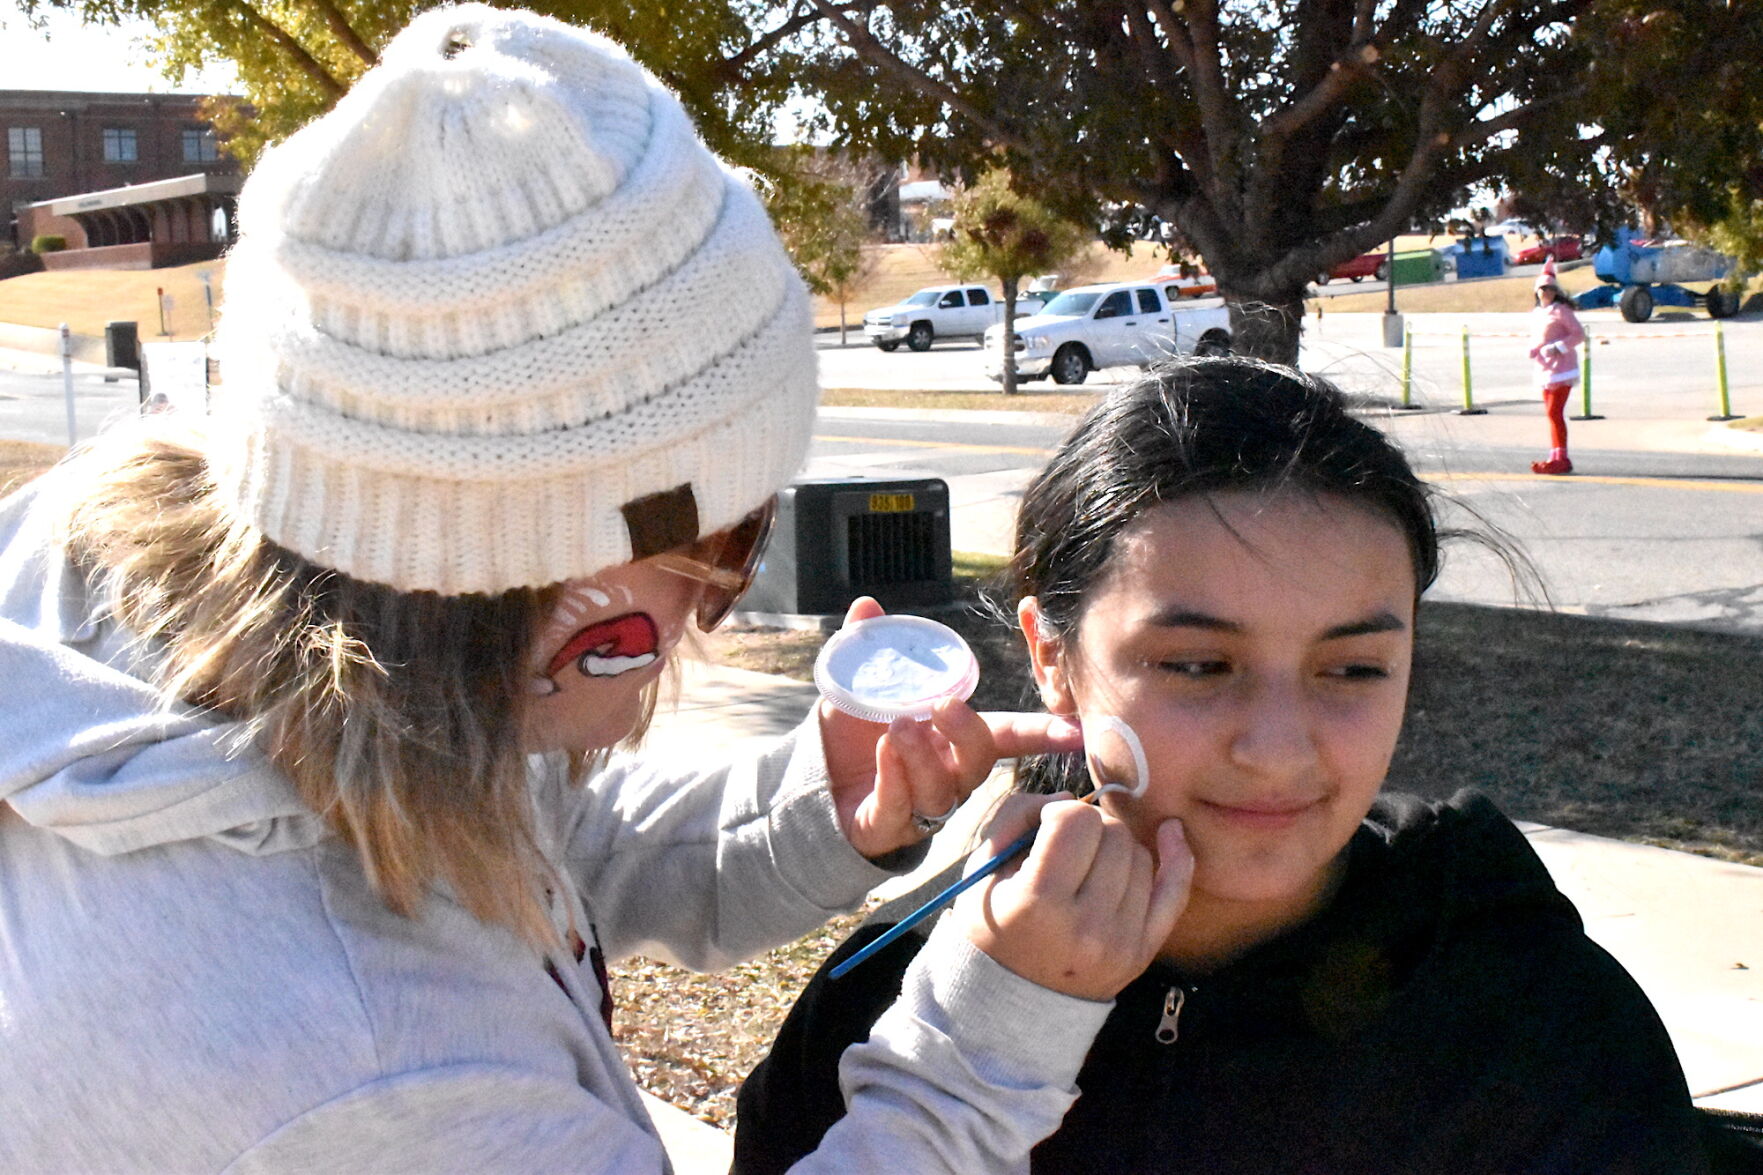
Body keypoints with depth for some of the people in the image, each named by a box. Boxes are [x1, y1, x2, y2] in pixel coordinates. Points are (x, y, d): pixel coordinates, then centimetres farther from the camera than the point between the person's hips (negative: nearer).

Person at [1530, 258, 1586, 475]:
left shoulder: (1561, 311, -10)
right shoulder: (1536, 314, 14)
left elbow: (1579, 334, -13)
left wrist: (1557, 348, -21)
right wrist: (1533, 350, 3)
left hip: (1561, 370, -9)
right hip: (1545, 371, 9)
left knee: (1555, 412, -12)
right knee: (1552, 413, 12)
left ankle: (1559, 459, -9)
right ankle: (1557, 458, 19)